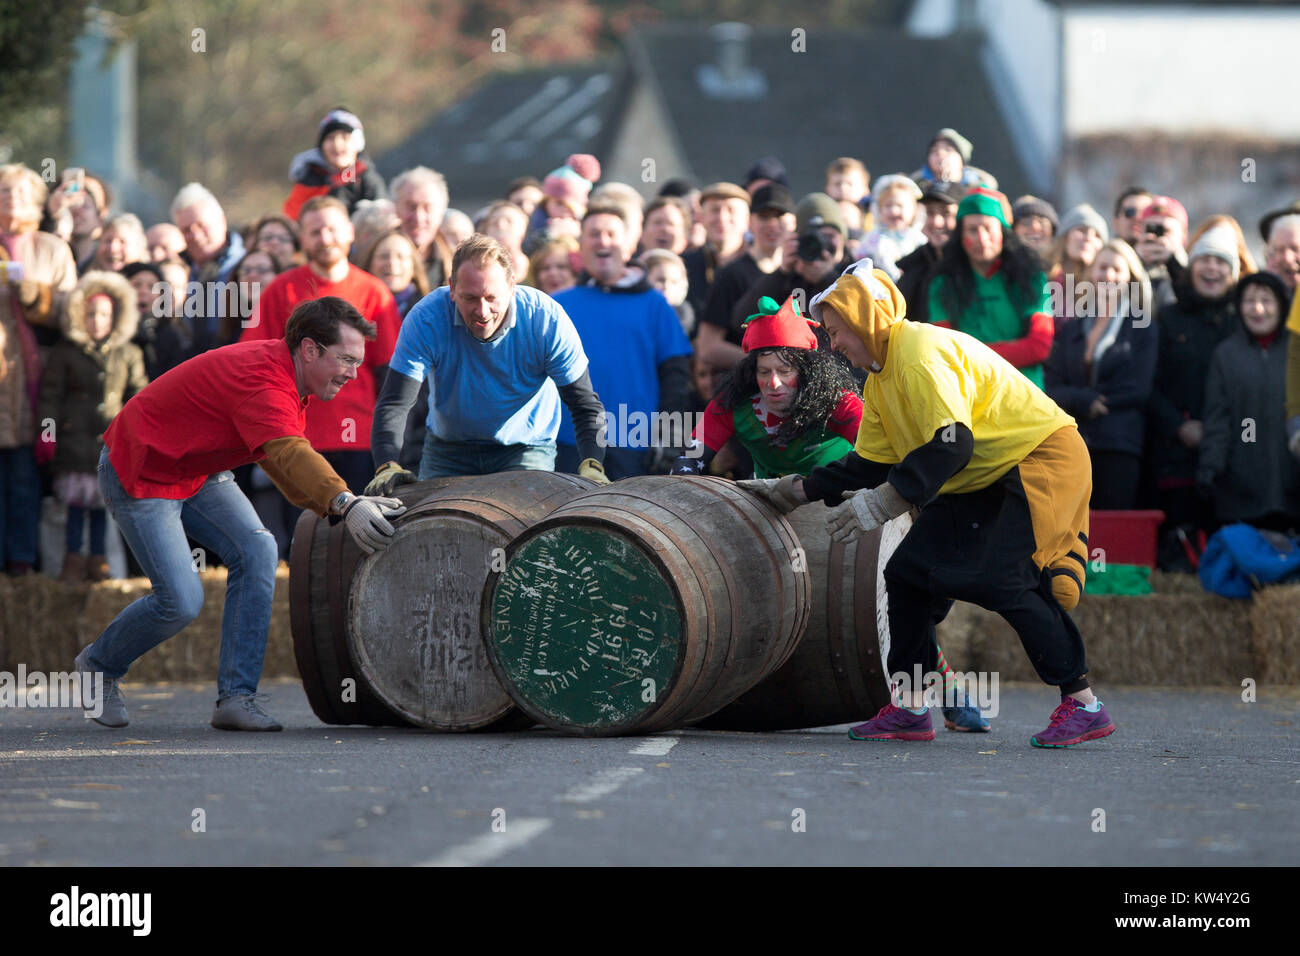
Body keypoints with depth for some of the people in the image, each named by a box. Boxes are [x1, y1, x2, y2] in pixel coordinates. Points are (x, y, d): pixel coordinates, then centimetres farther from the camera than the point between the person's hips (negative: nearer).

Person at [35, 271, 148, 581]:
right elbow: (50, 395, 5)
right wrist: (46, 434, -1)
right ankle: (74, 559, 6)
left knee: (103, 500, 4)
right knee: (76, 500, -1)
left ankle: (98, 559, 13)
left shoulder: (128, 355, 8)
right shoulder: (66, 352, 4)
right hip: (76, 437, -1)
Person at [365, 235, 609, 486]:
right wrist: (387, 467, -41)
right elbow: (394, 404, -23)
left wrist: (591, 467, -32)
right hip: (448, 449, 1)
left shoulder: (547, 320, -21)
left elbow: (585, 407, -14)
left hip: (526, 448, -1)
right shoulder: (426, 319, -22)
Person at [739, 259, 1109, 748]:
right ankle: (908, 708, 8)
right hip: (983, 481, 10)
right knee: (909, 572, 4)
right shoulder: (881, 378, 11)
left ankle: (1083, 705, -18)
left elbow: (952, 445, -31)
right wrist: (797, 490, 11)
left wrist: (885, 501, -31)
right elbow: (872, 461, 16)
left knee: (1005, 579, -23)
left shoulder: (921, 353, -21)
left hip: (1043, 459, -10)